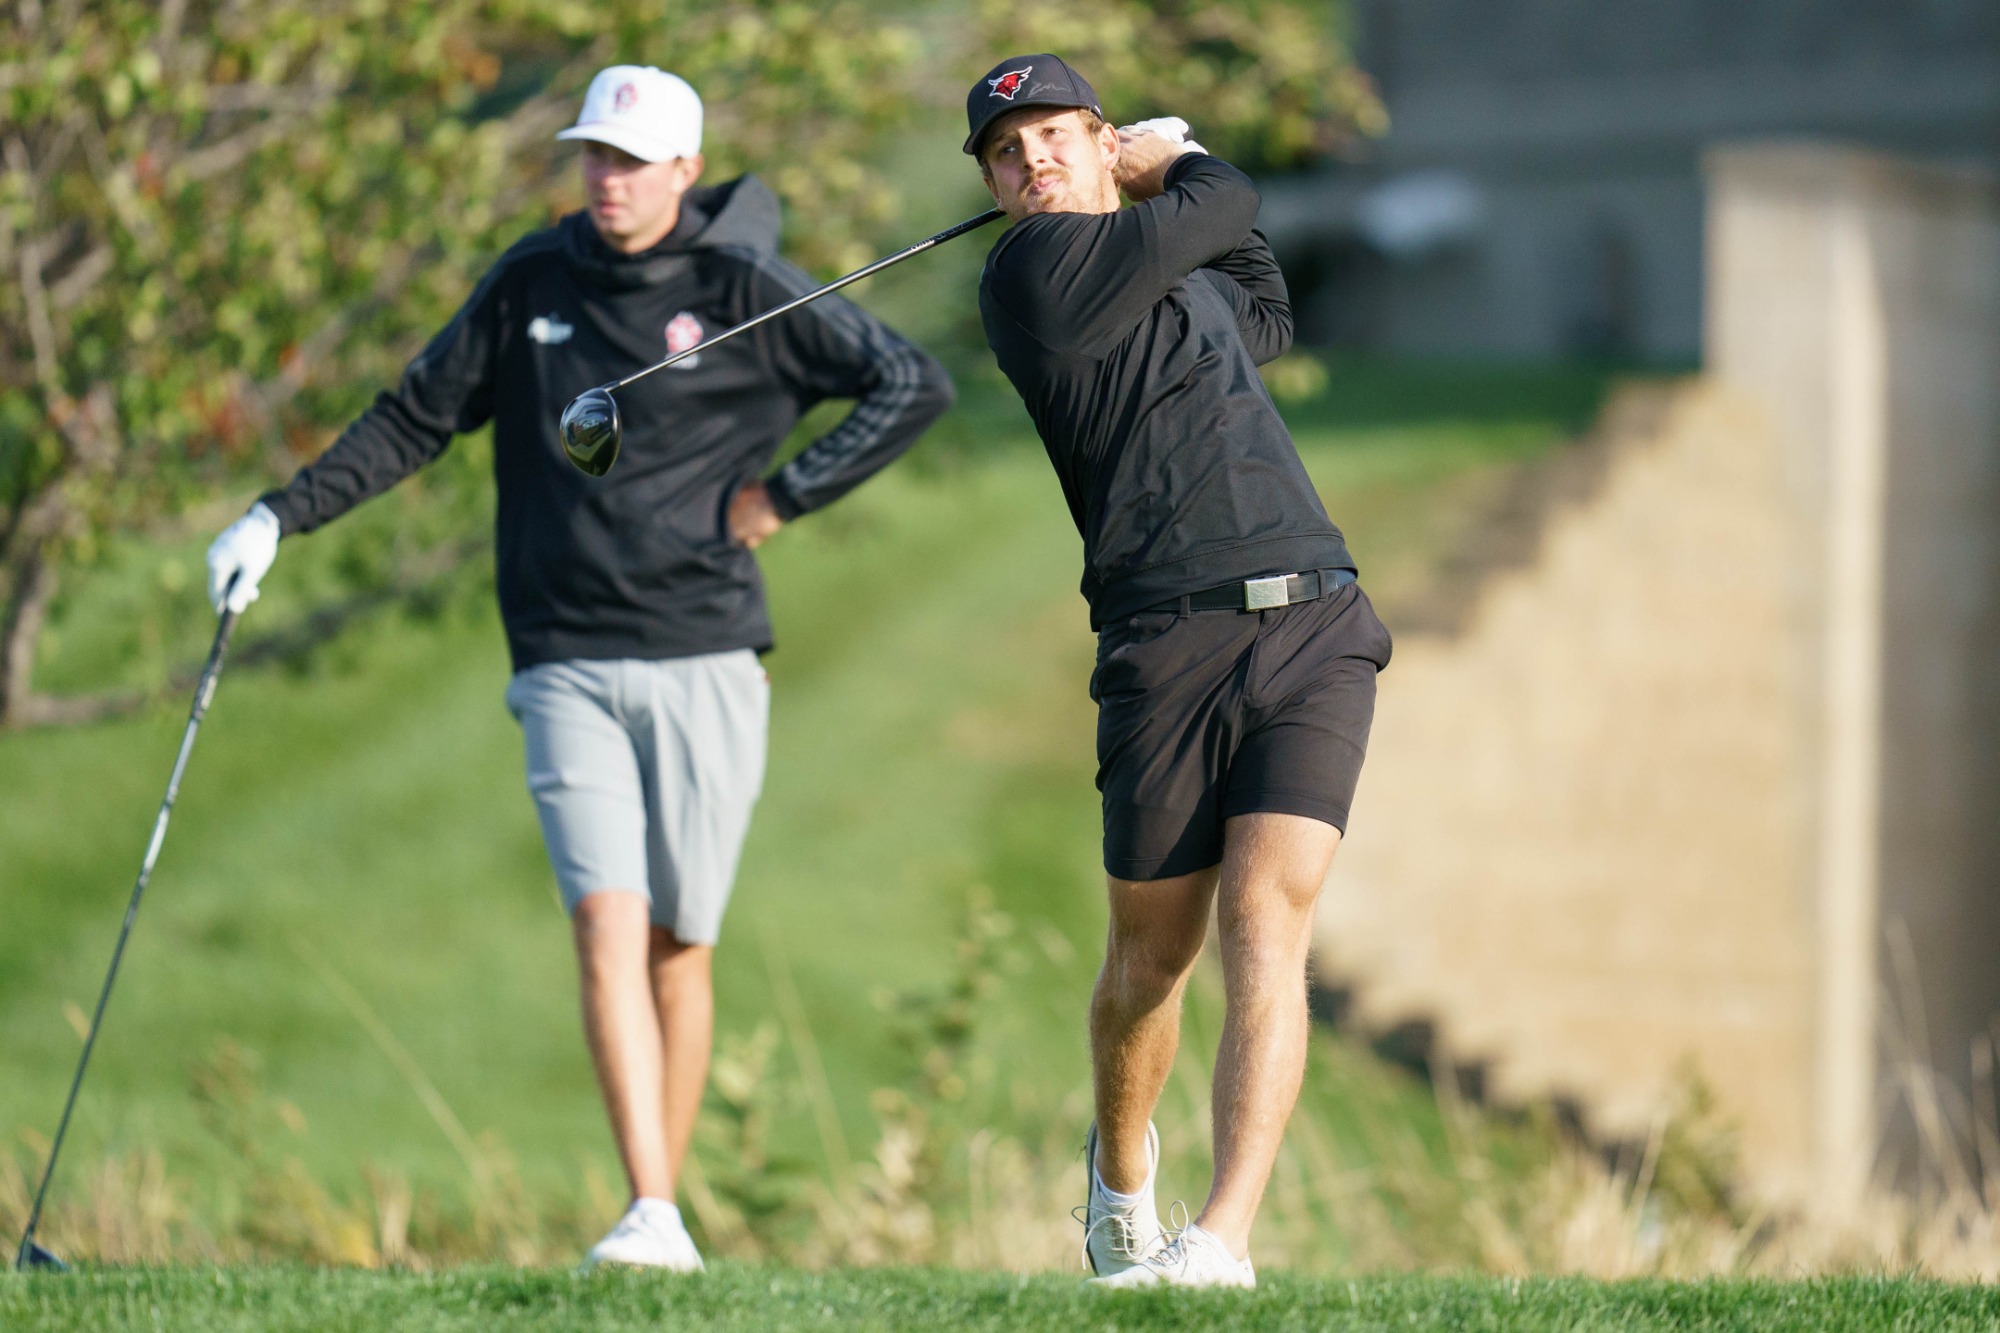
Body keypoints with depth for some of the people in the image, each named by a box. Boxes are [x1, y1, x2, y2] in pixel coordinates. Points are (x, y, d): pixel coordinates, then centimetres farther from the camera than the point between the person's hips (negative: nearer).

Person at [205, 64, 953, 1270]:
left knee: (677, 947, 5)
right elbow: (416, 419, 14)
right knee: (607, 924, -14)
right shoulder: (531, 284, 6)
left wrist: (783, 499, -4)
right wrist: (283, 517, 8)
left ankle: (668, 1215, 16)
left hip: (706, 670, -1)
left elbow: (915, 385, 0)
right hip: (569, 672, 1)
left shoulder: (744, 291, -2)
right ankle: (650, 1218, -20)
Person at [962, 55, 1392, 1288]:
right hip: (1169, 643, -4)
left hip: (1317, 630, 4)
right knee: (1154, 950, 7)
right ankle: (1122, 1171, 37)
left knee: (1264, 927, -13)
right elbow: (1226, 206, 6)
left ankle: (1224, 1239, -21)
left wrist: (1149, 162, 36)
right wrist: (1182, 169, 28)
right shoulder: (1036, 268, 0)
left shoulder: (1175, 278, 22)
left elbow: (1267, 321, 44)